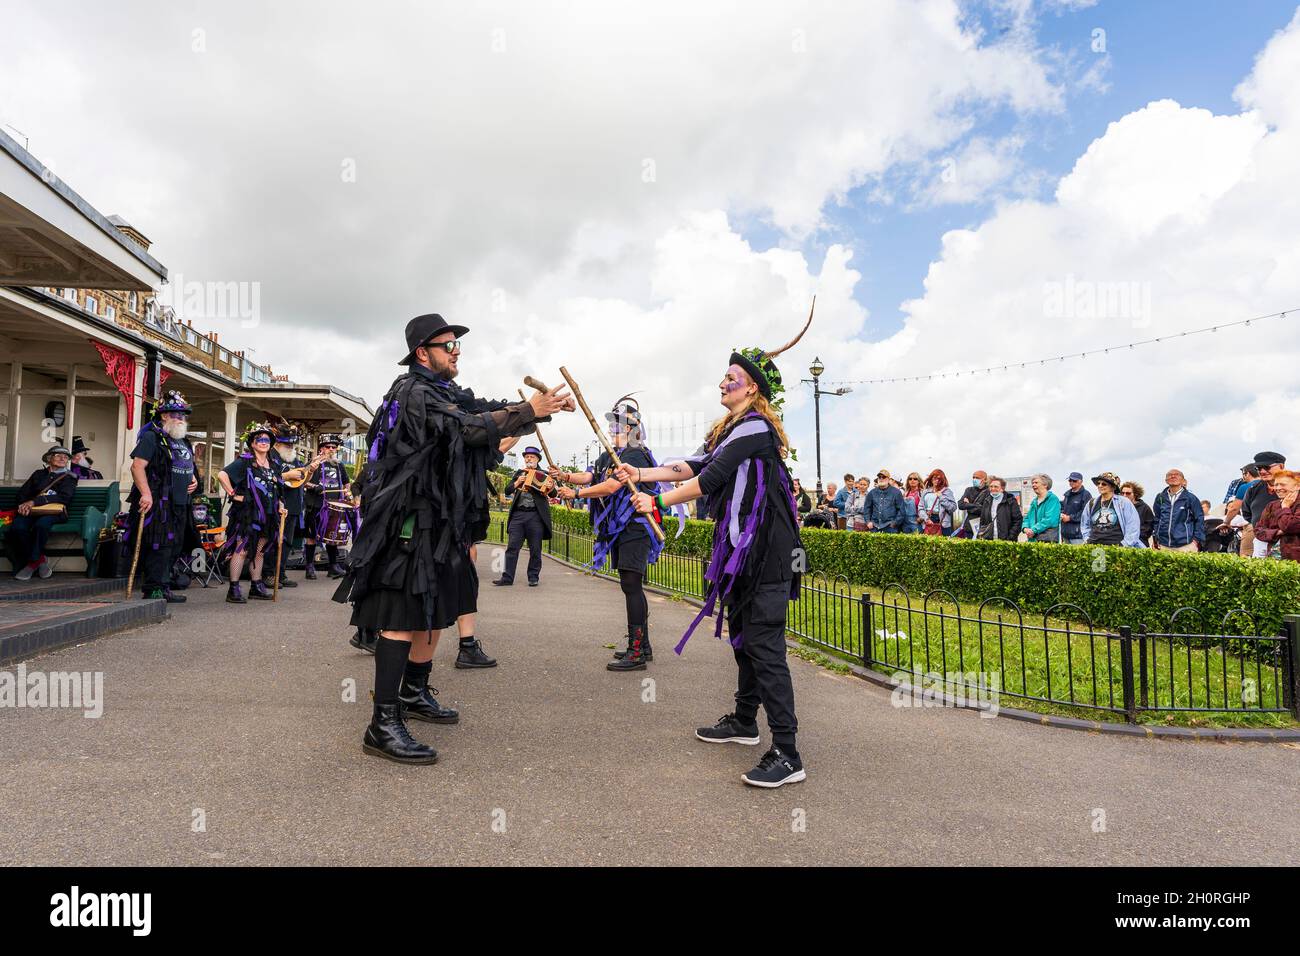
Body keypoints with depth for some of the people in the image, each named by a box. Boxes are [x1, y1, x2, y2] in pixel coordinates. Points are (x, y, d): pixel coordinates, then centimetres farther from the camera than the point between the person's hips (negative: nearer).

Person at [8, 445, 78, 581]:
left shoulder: (69, 477, 14)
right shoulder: (38, 474, 24)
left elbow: (64, 497, -3)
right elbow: (22, 492, 16)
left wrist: (35, 501, -14)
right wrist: (25, 505, -8)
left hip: (55, 512, -3)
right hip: (32, 511, 3)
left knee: (41, 524, -37)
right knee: (17, 528, -30)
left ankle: (33, 562, -21)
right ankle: (40, 559, -17)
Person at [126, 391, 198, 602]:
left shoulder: (184, 442, 20)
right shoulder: (152, 438, -7)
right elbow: (137, 466, -17)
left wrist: (193, 480, 13)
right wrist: (146, 493, -26)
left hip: (179, 505, 9)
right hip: (158, 504, -9)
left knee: (174, 546, 12)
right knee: (159, 546, -9)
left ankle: (163, 587, 21)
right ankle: (153, 589, -3)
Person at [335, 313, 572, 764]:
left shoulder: (448, 393, 17)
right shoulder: (413, 392, -13)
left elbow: (489, 411, 10)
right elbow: (469, 428, -23)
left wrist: (547, 406, -5)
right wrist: (530, 411, -19)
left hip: (439, 522, 10)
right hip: (409, 523, -10)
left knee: (434, 609, 17)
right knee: (404, 615, -11)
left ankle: (414, 693, 33)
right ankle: (383, 724, -8)